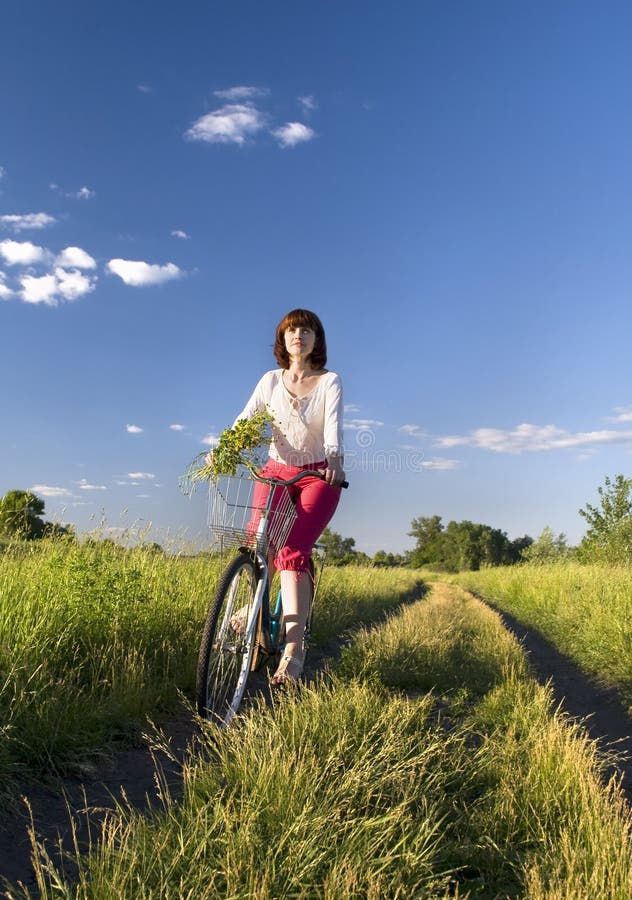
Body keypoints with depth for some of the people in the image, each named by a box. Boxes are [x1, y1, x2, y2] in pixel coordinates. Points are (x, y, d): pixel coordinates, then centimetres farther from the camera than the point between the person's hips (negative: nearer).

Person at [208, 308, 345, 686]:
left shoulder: (330, 381, -3)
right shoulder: (271, 380, 4)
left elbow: (334, 423, -20)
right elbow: (245, 420, -8)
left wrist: (335, 458, -41)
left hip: (318, 476, -3)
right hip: (276, 471, 4)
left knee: (293, 550, -22)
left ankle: (293, 653, -24)